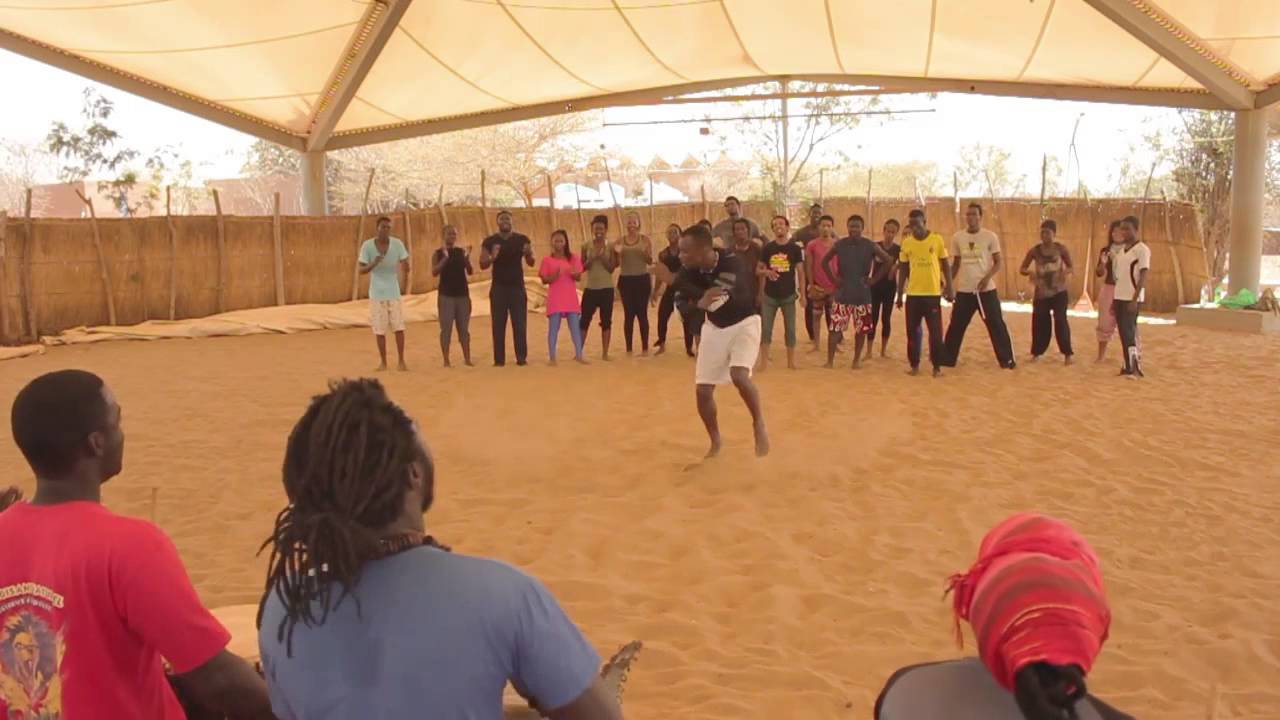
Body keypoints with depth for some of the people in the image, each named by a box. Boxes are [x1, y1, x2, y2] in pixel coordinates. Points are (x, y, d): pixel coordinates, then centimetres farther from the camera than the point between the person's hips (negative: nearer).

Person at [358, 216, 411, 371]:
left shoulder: (397, 243, -8)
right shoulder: (367, 245, -9)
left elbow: (406, 266, -8)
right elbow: (361, 270, -9)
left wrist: (405, 266, -33)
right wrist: (373, 264, -30)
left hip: (394, 292, 0)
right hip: (376, 294, 0)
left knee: (399, 327, -4)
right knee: (380, 329, 3)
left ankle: (401, 361, 6)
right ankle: (383, 362, 15)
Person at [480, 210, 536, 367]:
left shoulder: (522, 240, 2)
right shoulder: (489, 241, 1)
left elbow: (531, 263, 1)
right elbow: (482, 265, -3)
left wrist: (528, 254, -22)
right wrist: (492, 257, -24)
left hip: (517, 286, 0)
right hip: (498, 287, 0)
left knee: (520, 324, -3)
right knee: (498, 324, 0)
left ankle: (522, 357, 1)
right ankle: (499, 359, 2)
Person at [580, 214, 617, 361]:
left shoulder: (610, 247, 0)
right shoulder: (586, 246, 2)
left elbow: (612, 268, -3)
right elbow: (582, 268, 2)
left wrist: (602, 258, -17)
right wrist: (591, 259, -15)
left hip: (606, 288, 0)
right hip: (590, 288, 1)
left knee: (606, 321, 3)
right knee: (584, 320, 2)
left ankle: (605, 353, 9)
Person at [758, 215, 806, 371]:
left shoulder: (795, 248, -1)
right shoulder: (767, 248, 1)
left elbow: (800, 272, 1)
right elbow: (759, 269, 9)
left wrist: (802, 294, -4)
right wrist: (766, 272, -15)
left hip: (788, 295, -1)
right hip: (770, 295, 1)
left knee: (790, 329, 6)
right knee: (765, 328, -2)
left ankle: (791, 361, 17)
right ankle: (764, 362, 3)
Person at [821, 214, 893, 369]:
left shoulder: (870, 246, -4)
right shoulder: (839, 244, -1)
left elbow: (888, 261, 3)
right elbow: (825, 261, 11)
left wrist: (874, 279, -2)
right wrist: (833, 279, 2)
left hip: (862, 294, 0)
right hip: (842, 294, 0)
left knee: (861, 329, 6)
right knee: (835, 328, -5)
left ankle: (856, 361, 19)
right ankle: (830, 361, 1)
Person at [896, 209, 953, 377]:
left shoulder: (937, 240, -3)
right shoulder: (906, 242, 2)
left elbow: (945, 265, 3)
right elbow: (903, 270, 9)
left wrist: (949, 289, -3)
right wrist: (899, 294, 7)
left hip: (933, 293, -2)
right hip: (913, 294, 2)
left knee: (935, 331, 1)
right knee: (912, 331, 5)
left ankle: (937, 366, 9)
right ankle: (914, 365, 15)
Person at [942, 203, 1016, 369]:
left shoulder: (990, 236, -5)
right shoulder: (957, 237, 4)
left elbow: (999, 262, -3)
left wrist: (987, 278, -18)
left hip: (986, 289, -3)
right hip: (963, 290, 3)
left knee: (996, 324, -1)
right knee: (955, 325, 7)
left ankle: (1007, 359, 8)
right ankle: (948, 359, 17)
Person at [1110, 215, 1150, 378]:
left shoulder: (1142, 249, -10)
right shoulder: (1121, 250, 14)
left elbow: (1143, 276, -14)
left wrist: (1135, 299, -20)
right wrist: (1114, 299, 15)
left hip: (1132, 299, -8)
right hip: (1119, 297, 8)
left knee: (1128, 332, -11)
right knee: (1125, 332, 8)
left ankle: (1133, 366, -7)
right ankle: (1130, 366, 13)